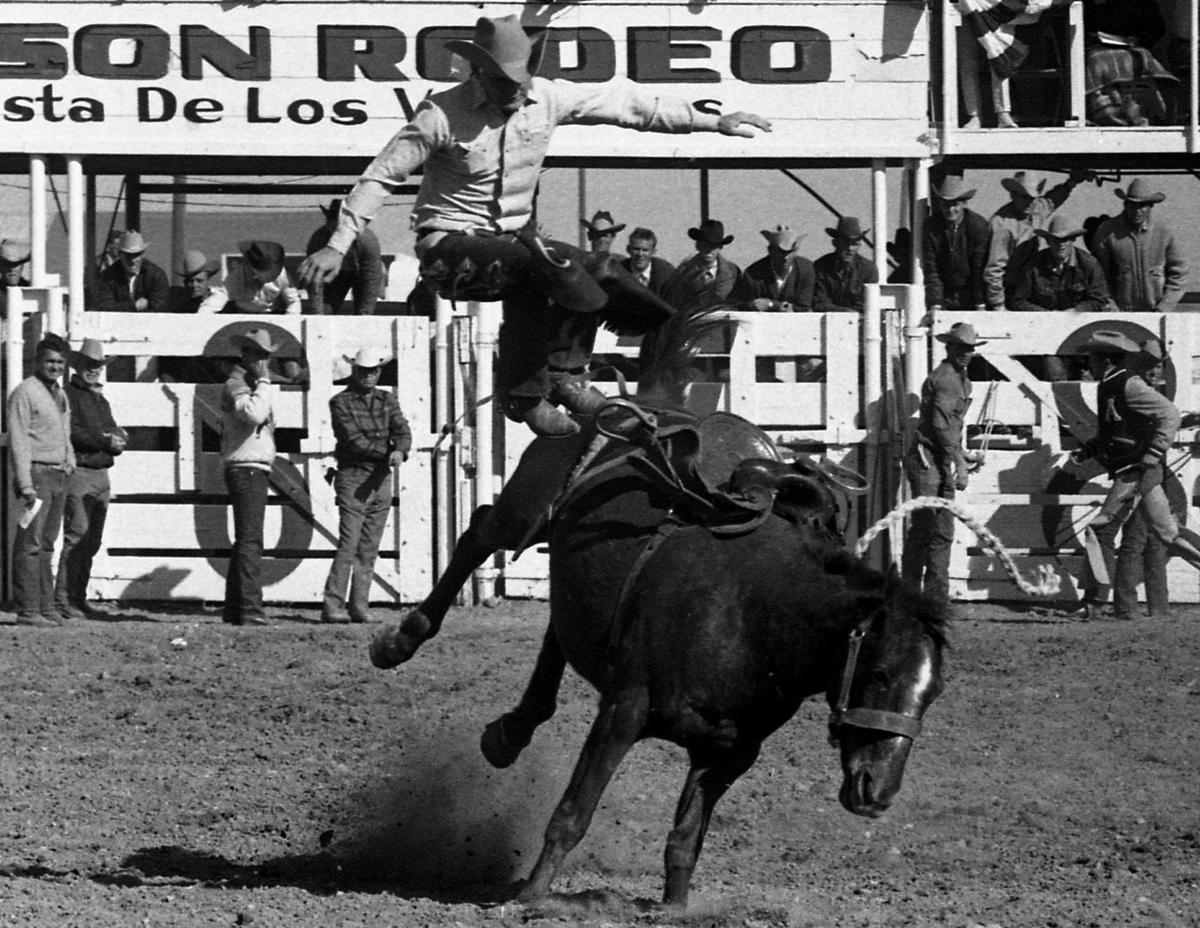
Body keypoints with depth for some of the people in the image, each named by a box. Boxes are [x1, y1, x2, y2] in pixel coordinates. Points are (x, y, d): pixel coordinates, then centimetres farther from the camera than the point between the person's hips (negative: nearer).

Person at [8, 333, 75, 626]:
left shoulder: (60, 395, 18)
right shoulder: (25, 393, -8)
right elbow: (18, 440, -14)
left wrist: (70, 463, 16)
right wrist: (26, 485, -19)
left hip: (59, 476, 9)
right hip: (36, 473, -8)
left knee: (46, 544, 11)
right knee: (30, 544, -10)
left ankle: (45, 607, 13)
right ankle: (27, 610, -13)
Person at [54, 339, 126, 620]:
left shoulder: (100, 399, 23)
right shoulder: (69, 394, -3)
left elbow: (116, 435, 18)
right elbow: (72, 433, -15)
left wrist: (117, 440, -5)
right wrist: (105, 441, -17)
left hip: (100, 474, 9)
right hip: (78, 472, -9)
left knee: (92, 541, 9)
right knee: (77, 536, -14)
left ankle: (78, 597, 14)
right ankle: (63, 600, -15)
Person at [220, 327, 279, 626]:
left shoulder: (253, 385, 21)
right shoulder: (236, 385, -10)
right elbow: (253, 413, -30)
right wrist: (263, 381, -20)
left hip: (257, 470, 11)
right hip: (246, 468, -11)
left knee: (245, 542, 14)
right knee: (251, 541, -16)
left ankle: (233, 609, 19)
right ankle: (250, 610, -22)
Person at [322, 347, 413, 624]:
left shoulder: (387, 400, 14)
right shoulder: (341, 402, -1)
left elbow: (402, 431, 0)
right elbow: (354, 440, -11)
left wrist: (400, 451, -21)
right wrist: (388, 453, -14)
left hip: (381, 480, 5)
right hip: (353, 477, -5)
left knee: (369, 548, 3)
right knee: (348, 544, -13)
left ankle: (360, 606, 5)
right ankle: (332, 606, -15)